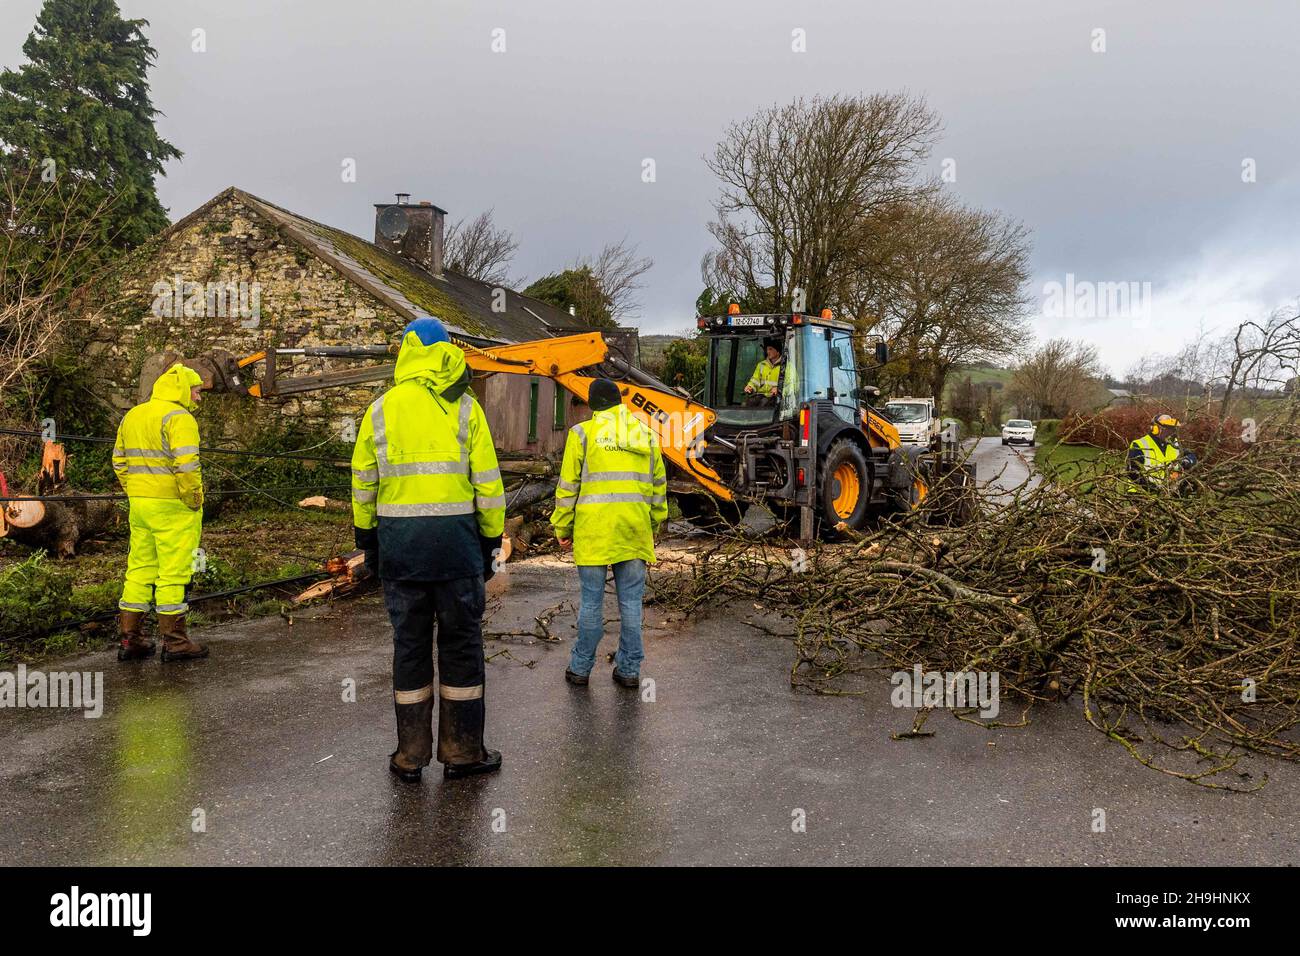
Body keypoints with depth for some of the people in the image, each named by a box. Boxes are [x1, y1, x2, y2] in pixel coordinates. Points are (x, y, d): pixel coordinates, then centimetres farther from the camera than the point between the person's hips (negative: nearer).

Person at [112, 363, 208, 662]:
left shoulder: (132, 416, 16)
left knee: (140, 568, 15)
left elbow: (119, 460, 19)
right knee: (174, 571, -1)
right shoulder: (178, 417, -12)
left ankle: (130, 638, 20)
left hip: (139, 504, 8)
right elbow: (185, 465, -22)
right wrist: (194, 501, -14)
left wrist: (135, 493, 19)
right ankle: (174, 641, 5)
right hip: (173, 507, -8)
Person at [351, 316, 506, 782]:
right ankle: (462, 750, 15)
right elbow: (488, 481, -1)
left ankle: (411, 754, 17)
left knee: (409, 642, 11)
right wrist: (492, 540, 6)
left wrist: (366, 539, 20)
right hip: (454, 535, -2)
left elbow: (363, 482, 10)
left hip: (398, 538, 2)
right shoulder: (465, 407, 0)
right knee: (460, 642, 8)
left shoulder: (381, 409, 7)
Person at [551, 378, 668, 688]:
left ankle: (580, 668, 15)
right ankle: (629, 670, 14)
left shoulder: (583, 432, 1)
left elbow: (568, 486, -1)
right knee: (630, 601, 8)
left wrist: (563, 528, 7)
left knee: (592, 600, 5)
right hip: (634, 530, 3)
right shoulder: (646, 434, 12)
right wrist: (654, 526, 22)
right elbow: (658, 485, 15)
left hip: (593, 530, -3)